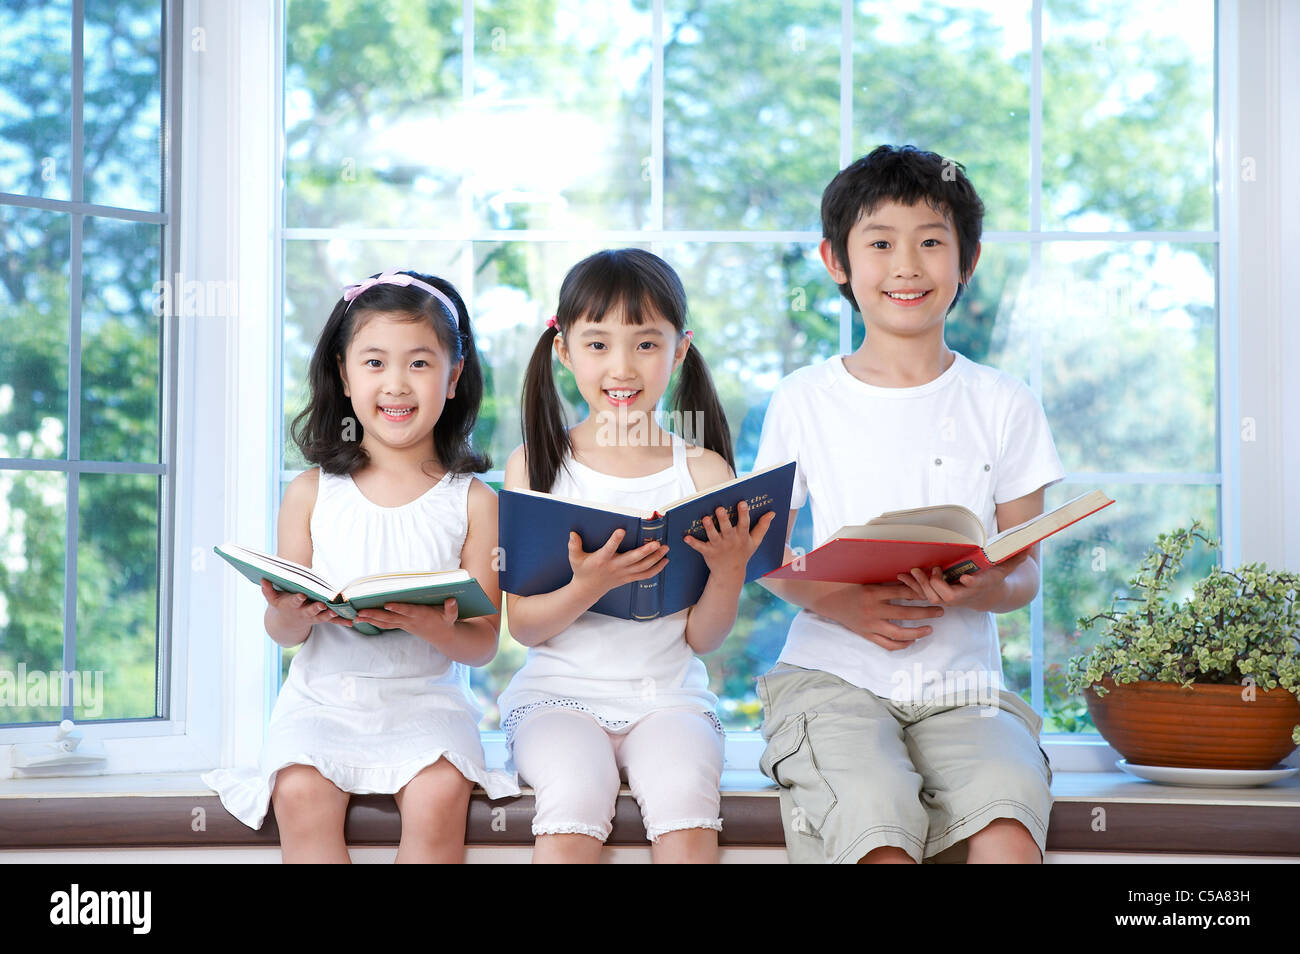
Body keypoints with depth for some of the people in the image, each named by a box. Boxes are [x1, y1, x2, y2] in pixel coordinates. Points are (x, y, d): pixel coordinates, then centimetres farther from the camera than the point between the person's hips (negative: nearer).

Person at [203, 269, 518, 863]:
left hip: (427, 697, -1)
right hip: (323, 696, 1)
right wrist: (292, 616, -18)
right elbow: (282, 632, 7)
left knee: (437, 797, -29)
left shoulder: (472, 501, 3)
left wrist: (435, 628, -22)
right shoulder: (311, 493, 5)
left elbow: (483, 645, 0)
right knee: (301, 795, -27)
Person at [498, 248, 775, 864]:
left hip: (669, 694, 1)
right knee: (577, 795, -30)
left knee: (685, 795, -29)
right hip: (559, 691, 0)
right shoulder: (535, 466, 3)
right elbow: (523, 625, -2)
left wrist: (729, 571, -15)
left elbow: (703, 638, 4)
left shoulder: (703, 471, 4)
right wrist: (588, 587, -20)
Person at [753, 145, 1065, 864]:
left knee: (1008, 823, -30)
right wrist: (830, 599, -12)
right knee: (878, 823, -31)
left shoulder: (1003, 405, 8)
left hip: (962, 682, 1)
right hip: (834, 674, -1)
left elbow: (1025, 567, 9)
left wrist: (986, 590, -16)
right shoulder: (804, 401, 6)